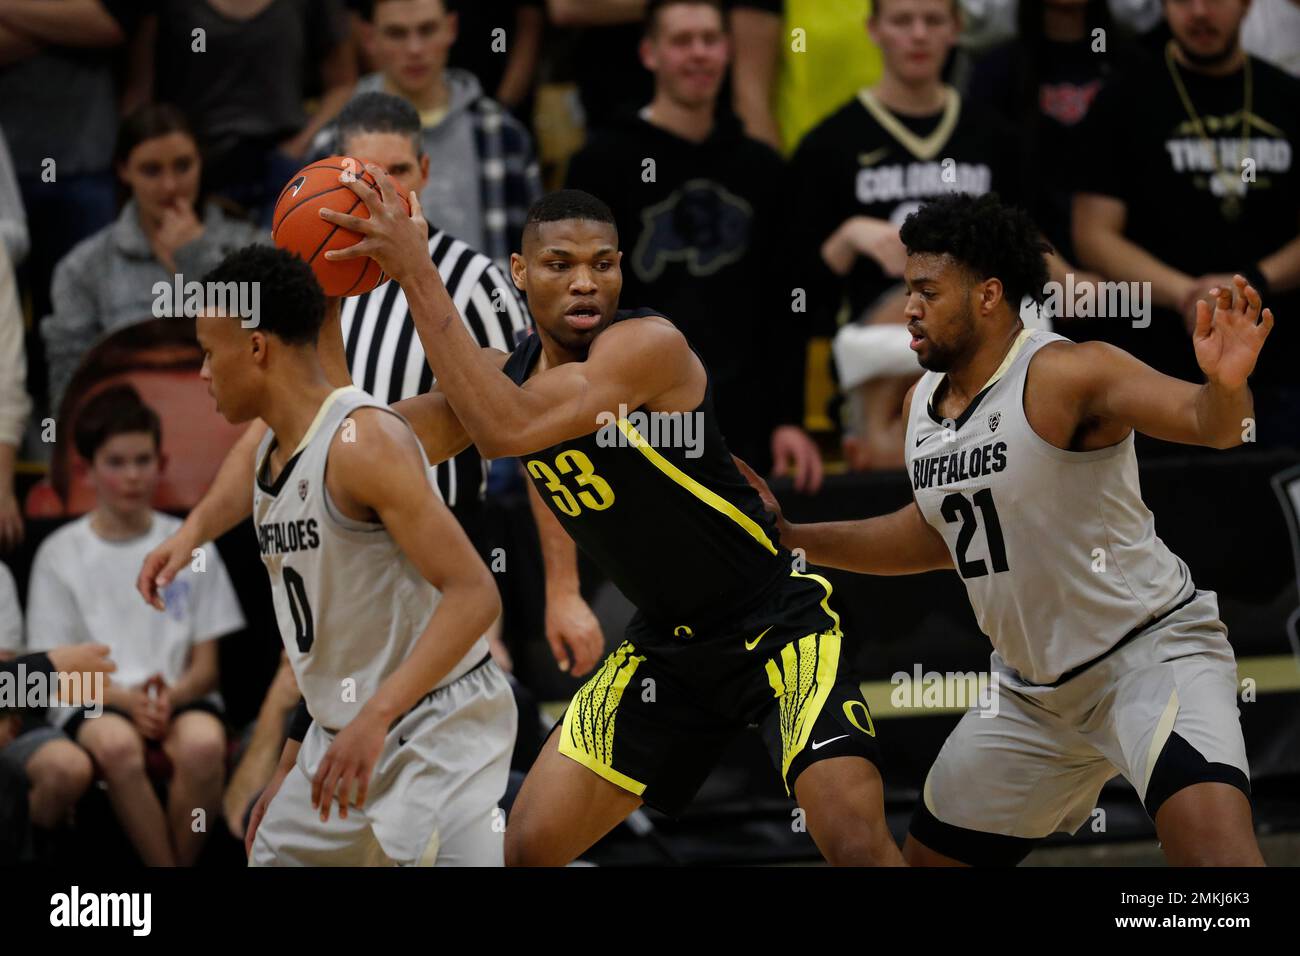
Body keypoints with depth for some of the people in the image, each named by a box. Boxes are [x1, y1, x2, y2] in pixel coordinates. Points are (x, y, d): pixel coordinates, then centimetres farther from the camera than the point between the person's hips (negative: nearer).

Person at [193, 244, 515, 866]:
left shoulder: (363, 440, -19)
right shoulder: (269, 459, 10)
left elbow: (474, 595, -26)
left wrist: (377, 714, -33)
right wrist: (289, 771, 20)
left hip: (436, 728, -10)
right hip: (341, 737, 10)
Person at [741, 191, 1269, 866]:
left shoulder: (1064, 374, -19)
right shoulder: (921, 404, 5)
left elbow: (1206, 423, -32)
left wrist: (1225, 384, -55)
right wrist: (792, 537, 19)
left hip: (1150, 651, -8)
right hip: (1035, 692, 8)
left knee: (1214, 839, -33)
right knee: (929, 856, 16)